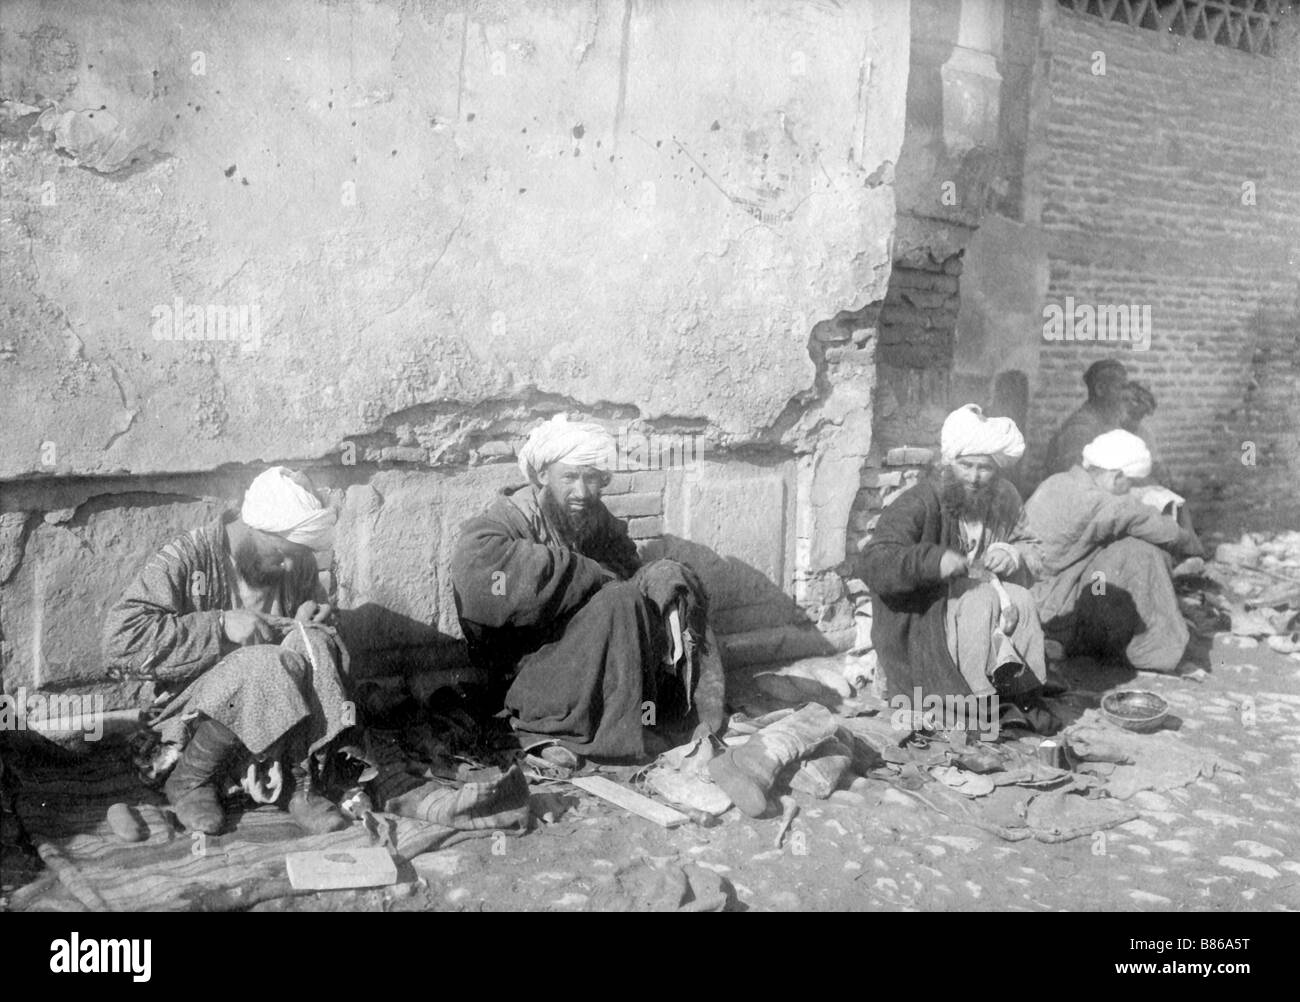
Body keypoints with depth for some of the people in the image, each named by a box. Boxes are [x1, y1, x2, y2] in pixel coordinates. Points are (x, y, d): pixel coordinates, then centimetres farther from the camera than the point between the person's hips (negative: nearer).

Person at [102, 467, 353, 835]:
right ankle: (191, 779, -11)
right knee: (265, 666, -35)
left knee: (314, 645, -24)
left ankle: (304, 784, -17)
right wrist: (220, 625, -28)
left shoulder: (296, 562, 1)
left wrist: (313, 613, -5)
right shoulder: (184, 559, -15)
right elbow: (120, 639, -24)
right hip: (192, 710, -4)